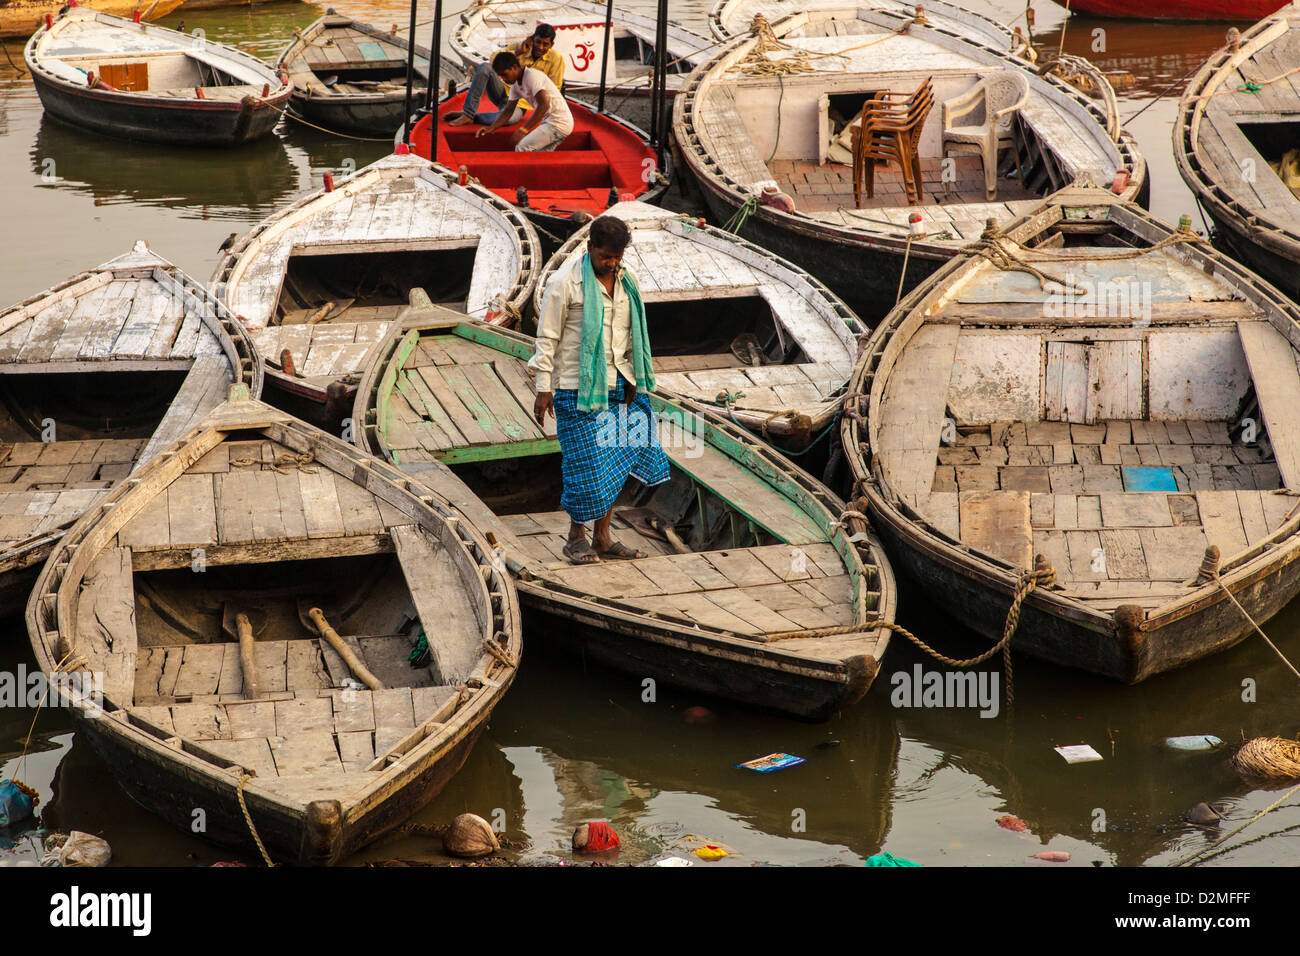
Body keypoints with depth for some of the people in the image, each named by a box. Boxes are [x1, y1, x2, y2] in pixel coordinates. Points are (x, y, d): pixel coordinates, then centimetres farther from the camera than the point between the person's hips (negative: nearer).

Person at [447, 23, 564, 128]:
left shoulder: (556, 59, -6)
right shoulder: (519, 47, 1)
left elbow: (554, 90, -1)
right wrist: (517, 52, -17)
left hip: (520, 105, -3)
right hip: (504, 93, 3)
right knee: (485, 67, -25)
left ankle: (470, 117, -19)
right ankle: (467, 113, -26)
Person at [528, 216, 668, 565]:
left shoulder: (626, 280, 8)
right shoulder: (565, 281, -10)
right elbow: (547, 337, -7)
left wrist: (633, 379, 11)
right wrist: (544, 388, -8)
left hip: (617, 387, 6)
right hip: (576, 388, -6)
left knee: (615, 459, 6)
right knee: (585, 462, -4)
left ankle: (602, 537, 15)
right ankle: (576, 537, 11)